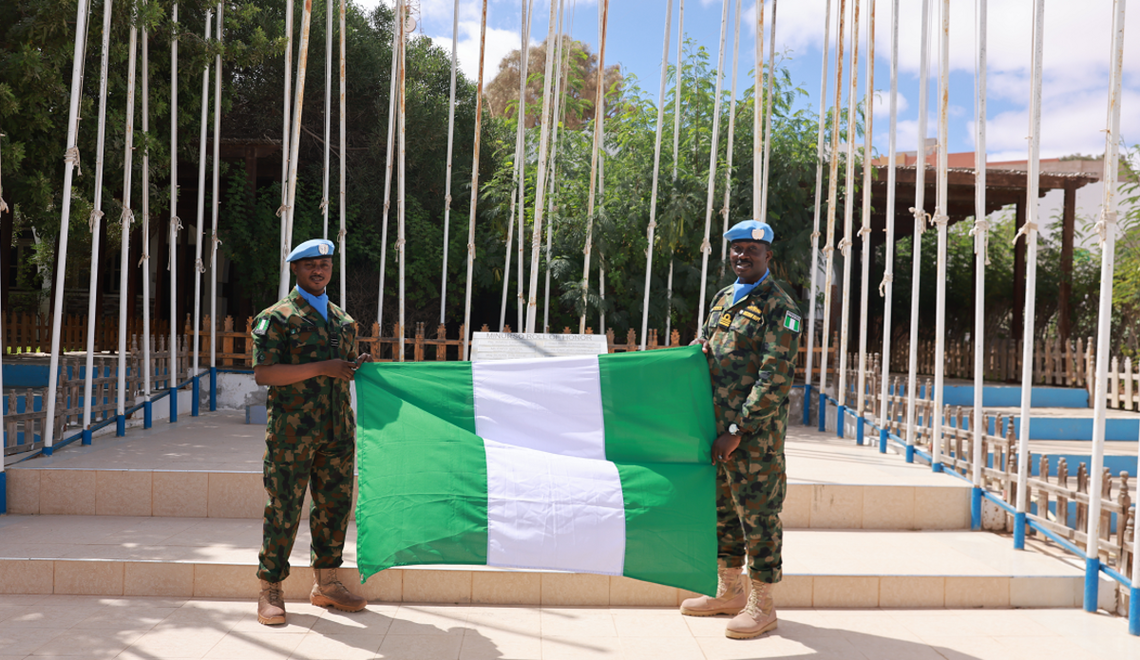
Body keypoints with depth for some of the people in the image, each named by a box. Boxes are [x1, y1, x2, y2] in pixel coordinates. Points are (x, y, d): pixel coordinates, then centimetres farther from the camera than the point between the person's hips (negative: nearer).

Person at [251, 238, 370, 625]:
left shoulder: (342, 319, 19)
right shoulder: (277, 317, -2)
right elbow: (263, 373, -13)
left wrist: (359, 367, 6)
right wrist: (323, 368, -18)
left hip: (337, 431, 6)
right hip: (291, 430, -6)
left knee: (335, 505, 9)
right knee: (284, 509, -2)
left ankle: (325, 585, 22)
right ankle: (270, 592, 11)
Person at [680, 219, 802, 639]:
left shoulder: (779, 307, -10)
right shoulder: (723, 298, 14)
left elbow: (775, 379, -16)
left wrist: (738, 430, -19)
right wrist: (701, 347, 2)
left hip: (755, 432, -8)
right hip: (716, 426, 8)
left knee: (757, 514, 0)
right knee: (723, 509, 16)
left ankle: (762, 605, 12)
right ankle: (729, 591, 30)